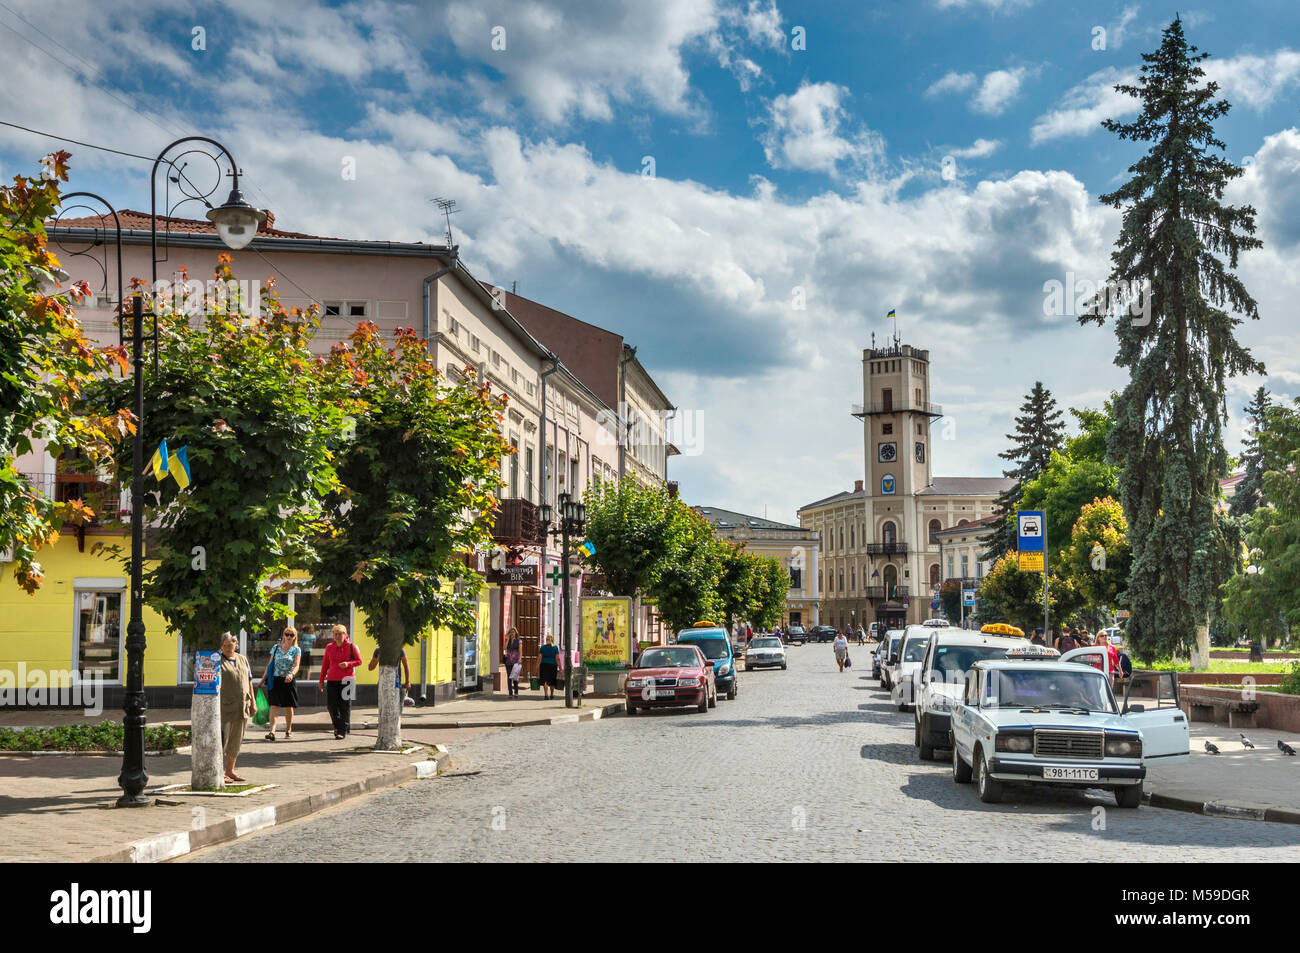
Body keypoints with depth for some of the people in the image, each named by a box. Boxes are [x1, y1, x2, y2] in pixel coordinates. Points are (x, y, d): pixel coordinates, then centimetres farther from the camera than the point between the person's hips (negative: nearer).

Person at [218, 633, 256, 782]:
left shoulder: (243, 660, 15)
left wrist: (253, 702, 15)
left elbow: (249, 681, 19)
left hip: (241, 706, 6)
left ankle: (230, 770, 19)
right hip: (224, 705, -6)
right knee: (222, 738, -7)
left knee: (236, 739, 10)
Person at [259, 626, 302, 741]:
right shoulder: (276, 648, 10)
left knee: (288, 707, 6)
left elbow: (296, 666, -8)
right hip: (275, 680, 1)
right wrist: (263, 679, 10)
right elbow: (269, 665, 14)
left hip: (288, 681, -1)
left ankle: (288, 730, 21)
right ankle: (272, 731, -18)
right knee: (274, 706, -9)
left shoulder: (296, 650, 3)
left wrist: (291, 674, -27)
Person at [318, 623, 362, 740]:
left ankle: (342, 731, 3)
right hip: (332, 680, 3)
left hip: (346, 679, -3)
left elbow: (359, 661, 2)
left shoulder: (351, 646, -1)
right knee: (330, 704, -2)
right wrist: (321, 680, 14)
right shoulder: (329, 647, 8)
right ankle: (337, 725, 23)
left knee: (345, 705, -2)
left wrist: (348, 664, -17)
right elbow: (325, 664, 14)